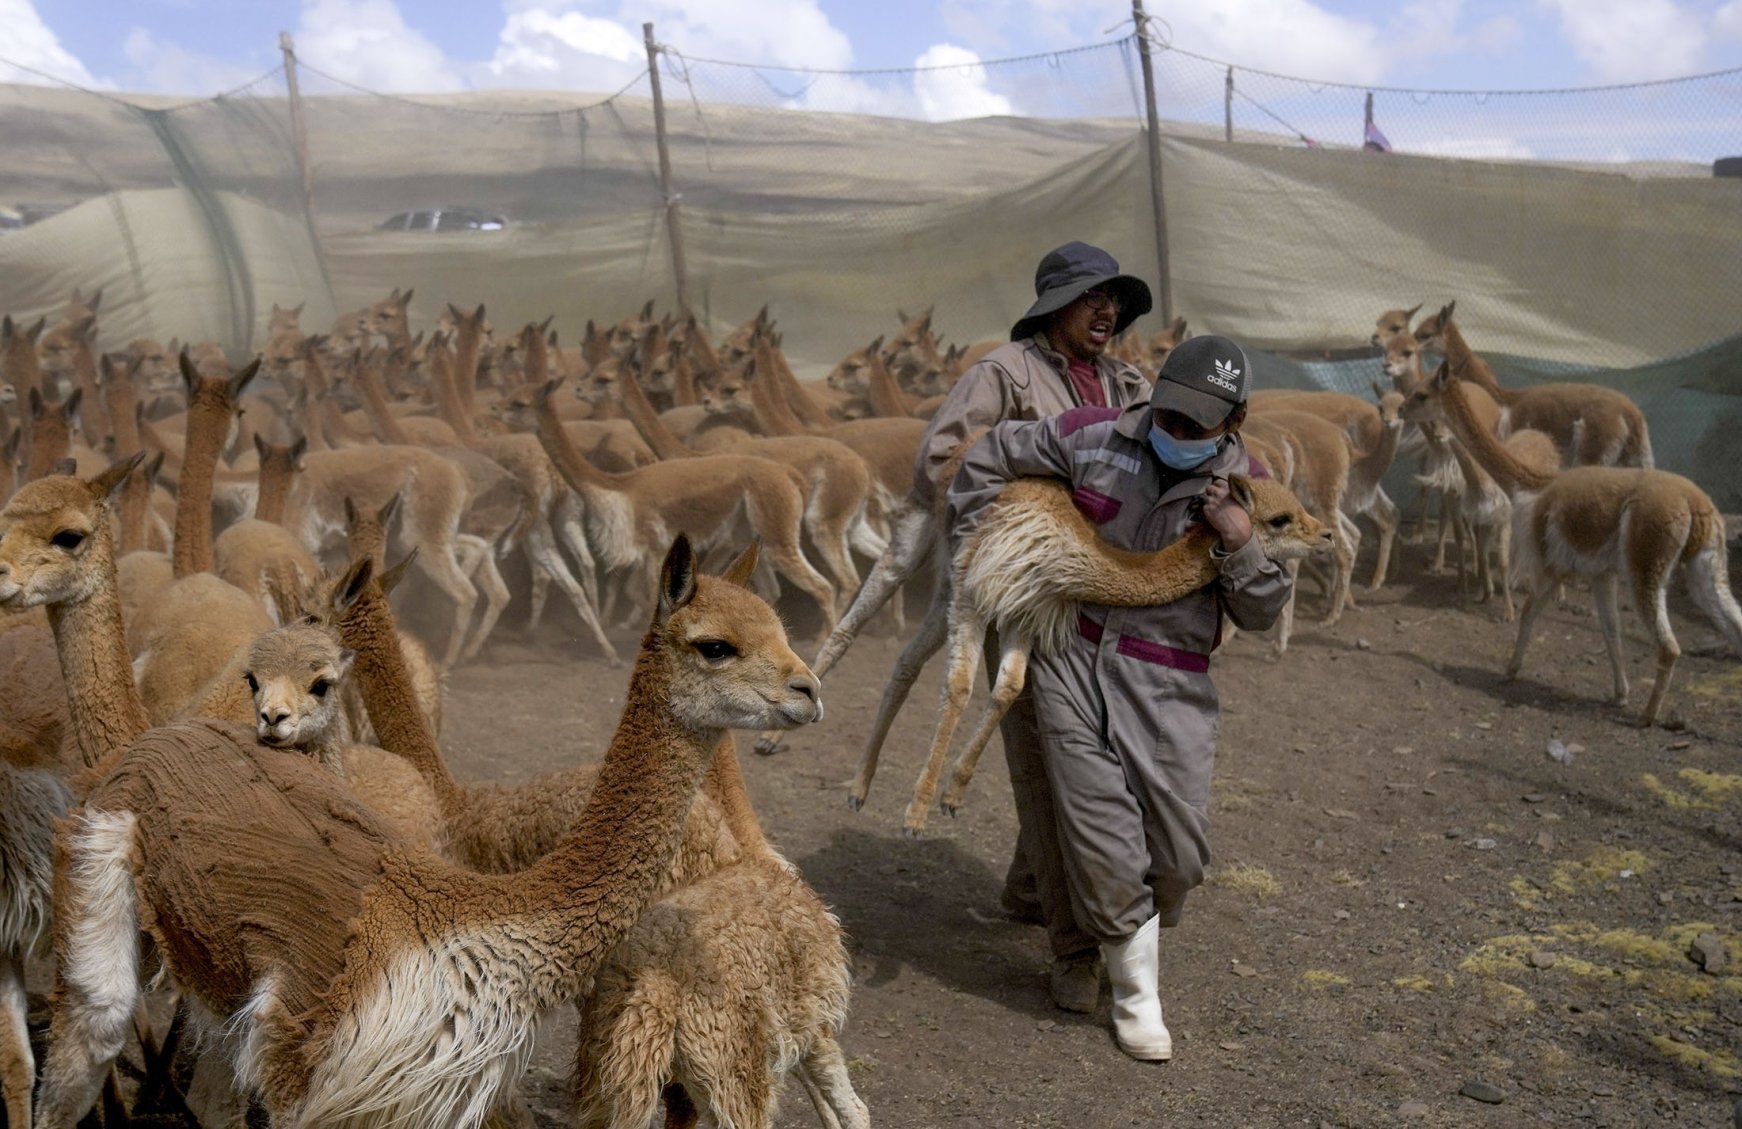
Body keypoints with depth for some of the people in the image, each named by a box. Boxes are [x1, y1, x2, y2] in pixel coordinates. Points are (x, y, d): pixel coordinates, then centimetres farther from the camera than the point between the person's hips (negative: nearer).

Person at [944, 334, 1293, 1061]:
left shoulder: (1246, 488, 1)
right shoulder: (1092, 438, -3)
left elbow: (1261, 613, 1)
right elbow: (988, 458, 9)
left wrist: (1240, 541, -17)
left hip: (1169, 680, 1)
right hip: (1071, 659, -1)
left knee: (1179, 850, -1)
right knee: (1102, 835, -3)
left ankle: (1135, 938, 32)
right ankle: (1136, 997, 13)